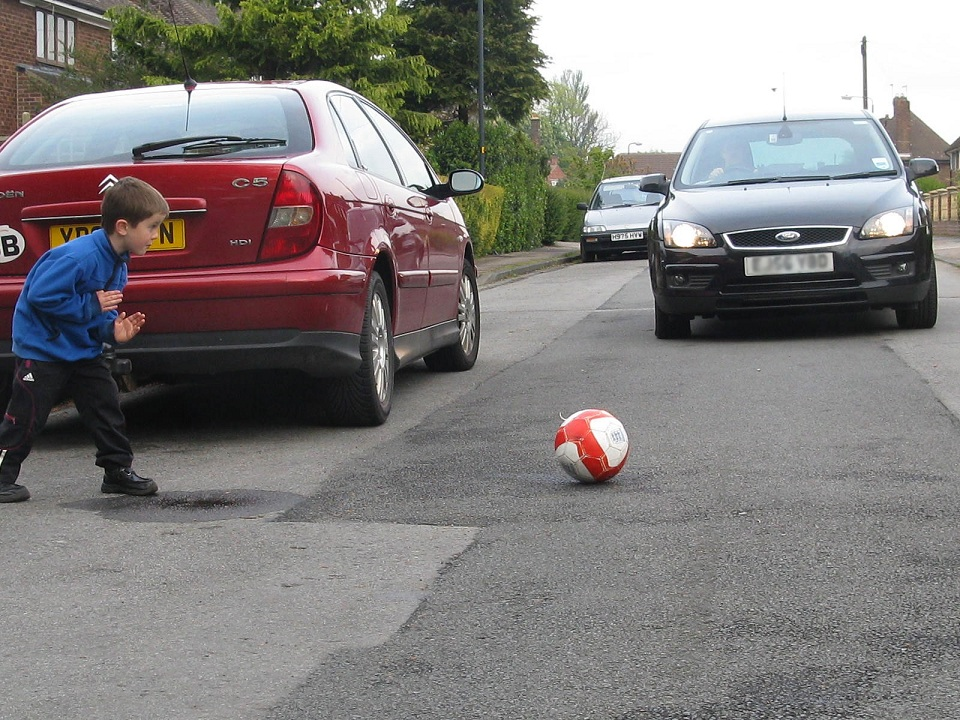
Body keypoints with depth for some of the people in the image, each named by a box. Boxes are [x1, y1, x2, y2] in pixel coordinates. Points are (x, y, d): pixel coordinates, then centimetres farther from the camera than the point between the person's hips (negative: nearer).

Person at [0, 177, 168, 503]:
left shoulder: (116, 263, 2)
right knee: (26, 417, -2)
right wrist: (91, 305, -25)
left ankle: (119, 470, 16)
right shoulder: (78, 257, -29)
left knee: (106, 407, 6)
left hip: (84, 348, 8)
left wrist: (113, 329, -8)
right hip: (42, 348, -8)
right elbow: (40, 295, -30)